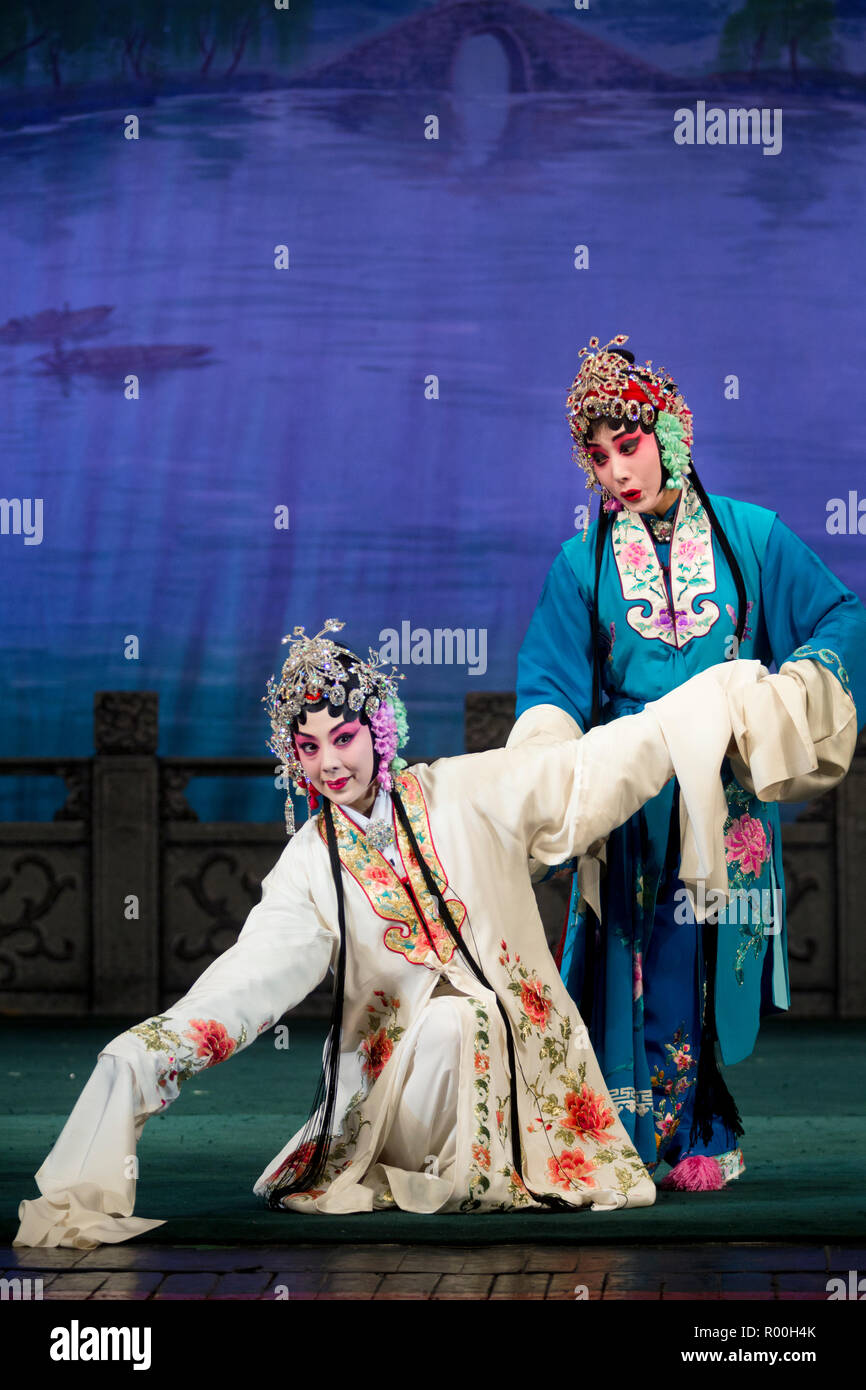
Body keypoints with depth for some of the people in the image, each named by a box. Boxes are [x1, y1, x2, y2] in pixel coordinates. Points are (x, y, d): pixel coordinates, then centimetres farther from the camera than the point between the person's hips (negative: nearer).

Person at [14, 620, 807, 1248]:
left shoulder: (462, 795, -4)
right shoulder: (310, 865, -5)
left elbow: (593, 768, -2)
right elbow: (257, 969, -18)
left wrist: (731, 689, -2)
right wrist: (158, 1044, -37)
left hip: (511, 1044, 3)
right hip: (401, 1053, -3)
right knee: (450, 1018, -30)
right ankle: (429, 1179, -11)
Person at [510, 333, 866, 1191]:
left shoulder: (750, 537, 5)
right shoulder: (582, 563, 8)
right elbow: (550, 684, 1)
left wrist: (779, 701, -14)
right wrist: (544, 762, -18)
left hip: (726, 794, -1)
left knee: (712, 969, -3)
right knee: (634, 974, -3)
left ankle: (701, 1141, 6)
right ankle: (624, 1143, 4)